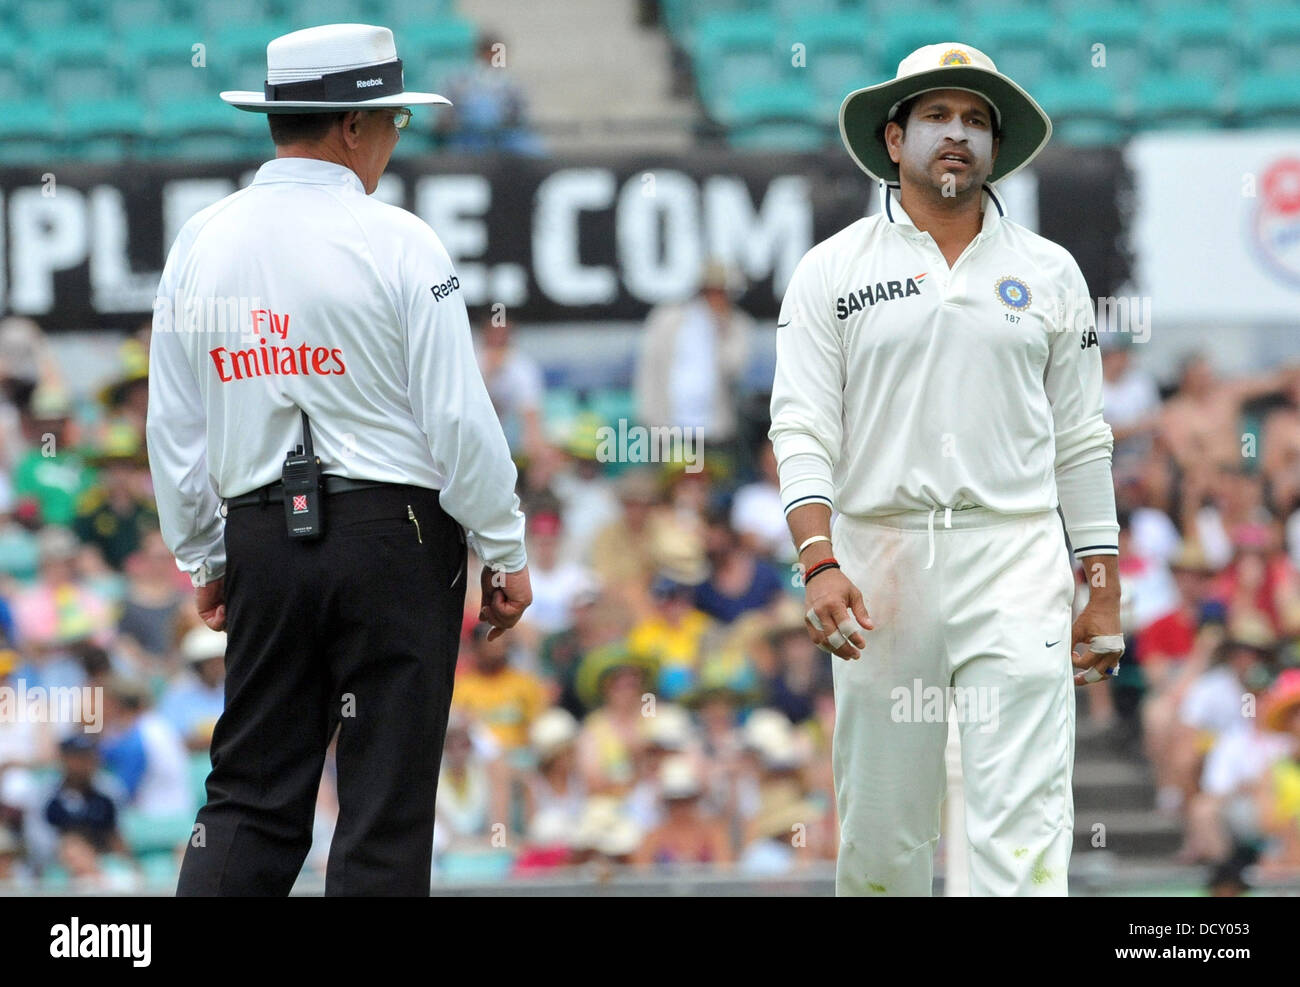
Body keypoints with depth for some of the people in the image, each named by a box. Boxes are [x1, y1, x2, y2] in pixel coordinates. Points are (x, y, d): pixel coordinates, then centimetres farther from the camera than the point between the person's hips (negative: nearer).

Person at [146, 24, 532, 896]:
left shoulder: (201, 244, 6)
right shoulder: (395, 243, -9)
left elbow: (173, 426, 11)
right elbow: (459, 416, -10)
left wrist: (203, 559, 21)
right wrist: (506, 553, 0)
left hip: (262, 536, 5)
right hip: (394, 531, -4)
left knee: (252, 792, 9)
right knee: (387, 797, 1)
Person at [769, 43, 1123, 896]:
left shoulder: (1048, 274, 11)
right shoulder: (834, 271, 6)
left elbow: (1082, 442, 12)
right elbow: (803, 431, -1)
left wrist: (1105, 593, 7)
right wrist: (820, 564, -15)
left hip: (1015, 562, 0)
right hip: (879, 560, 0)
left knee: (1024, 816, -12)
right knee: (881, 822, 4)